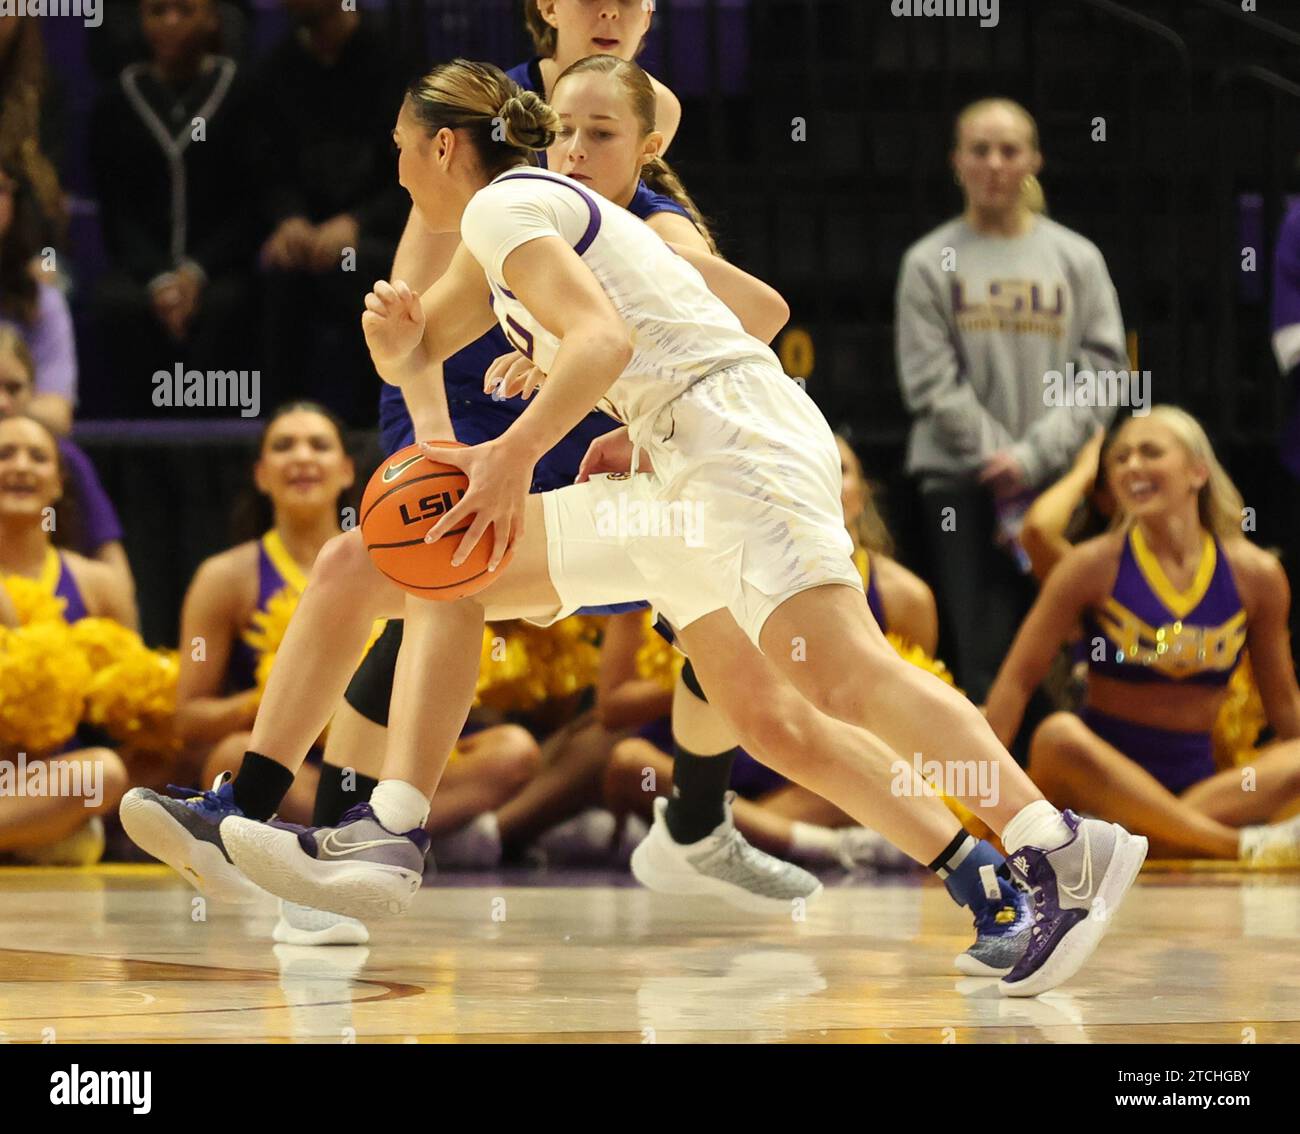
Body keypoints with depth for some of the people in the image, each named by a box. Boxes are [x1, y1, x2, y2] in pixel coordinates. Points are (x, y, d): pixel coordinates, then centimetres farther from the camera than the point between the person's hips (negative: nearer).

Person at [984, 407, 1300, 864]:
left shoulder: (1255, 575, 5)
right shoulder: (1094, 566, -1)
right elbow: (1017, 678, -3)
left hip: (1199, 783, 2)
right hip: (1104, 776, -2)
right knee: (1058, 736, -35)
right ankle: (1242, 845, -38)